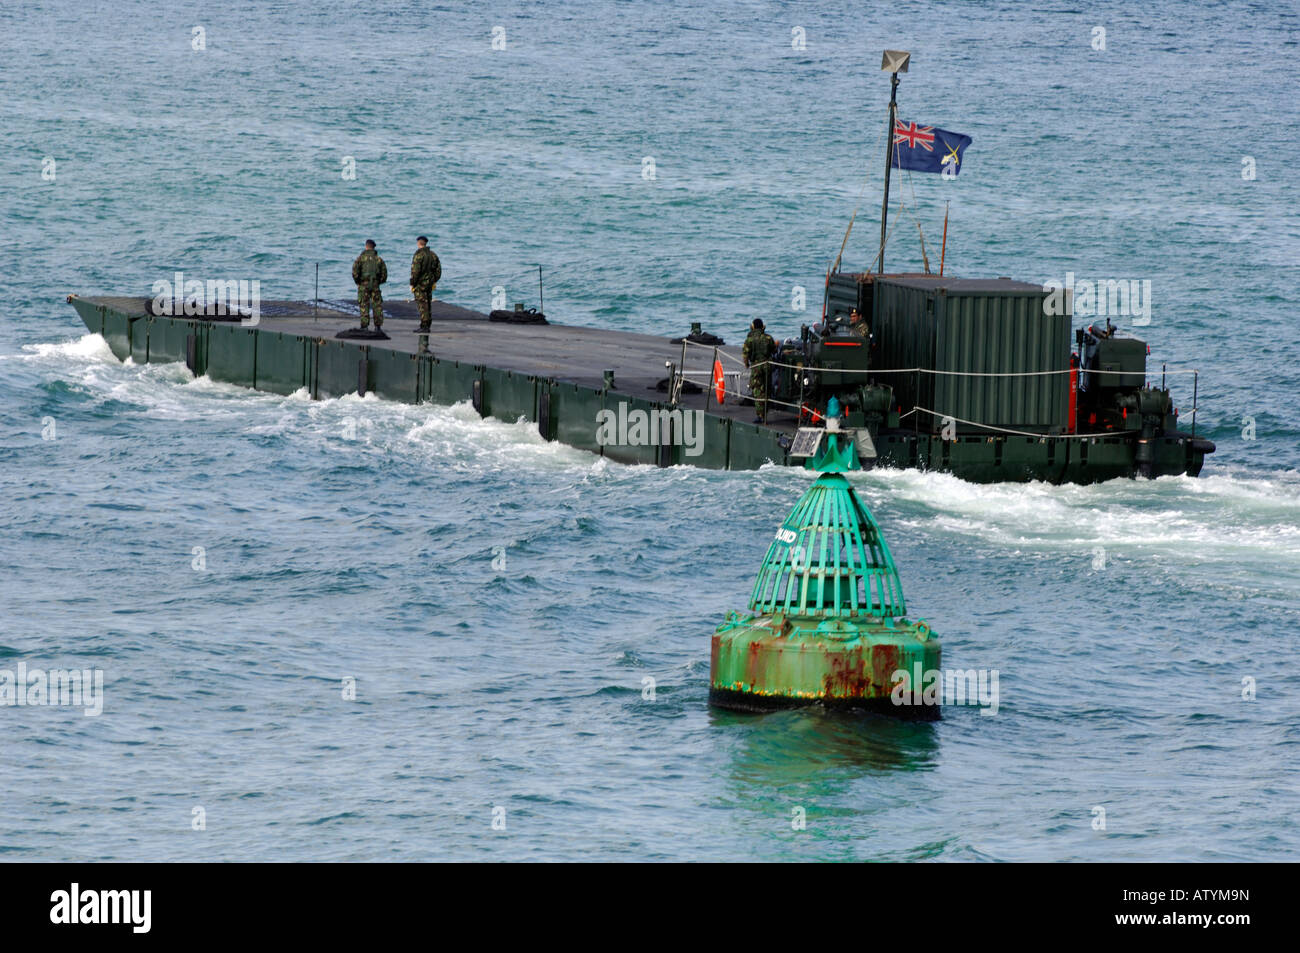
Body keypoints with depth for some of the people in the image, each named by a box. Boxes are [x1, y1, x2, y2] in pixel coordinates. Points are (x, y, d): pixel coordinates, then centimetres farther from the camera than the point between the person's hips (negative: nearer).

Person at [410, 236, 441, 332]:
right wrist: (434, 282, 22)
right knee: (428, 304, 13)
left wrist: (412, 284, -12)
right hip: (429, 283, 7)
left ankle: (424, 326, -8)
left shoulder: (418, 255, -14)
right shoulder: (432, 254, 8)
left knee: (422, 304, -6)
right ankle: (427, 326, 17)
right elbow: (438, 269, 13)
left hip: (420, 284, -7)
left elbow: (415, 271, -19)